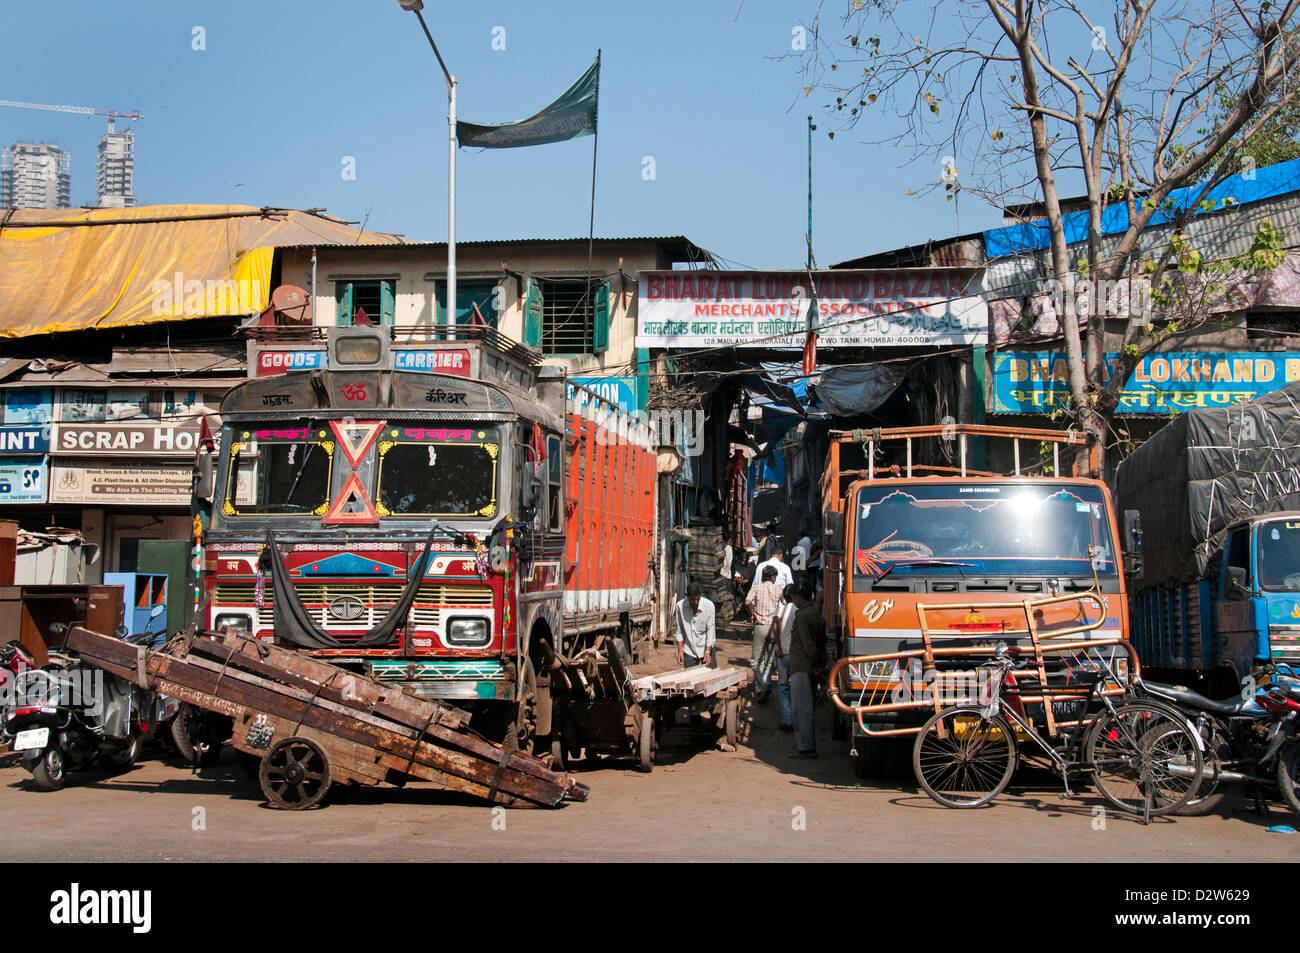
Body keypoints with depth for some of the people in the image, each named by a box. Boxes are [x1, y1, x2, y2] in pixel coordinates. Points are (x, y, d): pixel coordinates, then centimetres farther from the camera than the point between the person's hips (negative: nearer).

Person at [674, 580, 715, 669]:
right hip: (689, 649, 1)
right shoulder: (680, 606, -13)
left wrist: (708, 652, -16)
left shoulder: (709, 606, -16)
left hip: (706, 648, -1)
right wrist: (680, 651, -4)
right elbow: (679, 631, -3)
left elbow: (710, 630, -11)